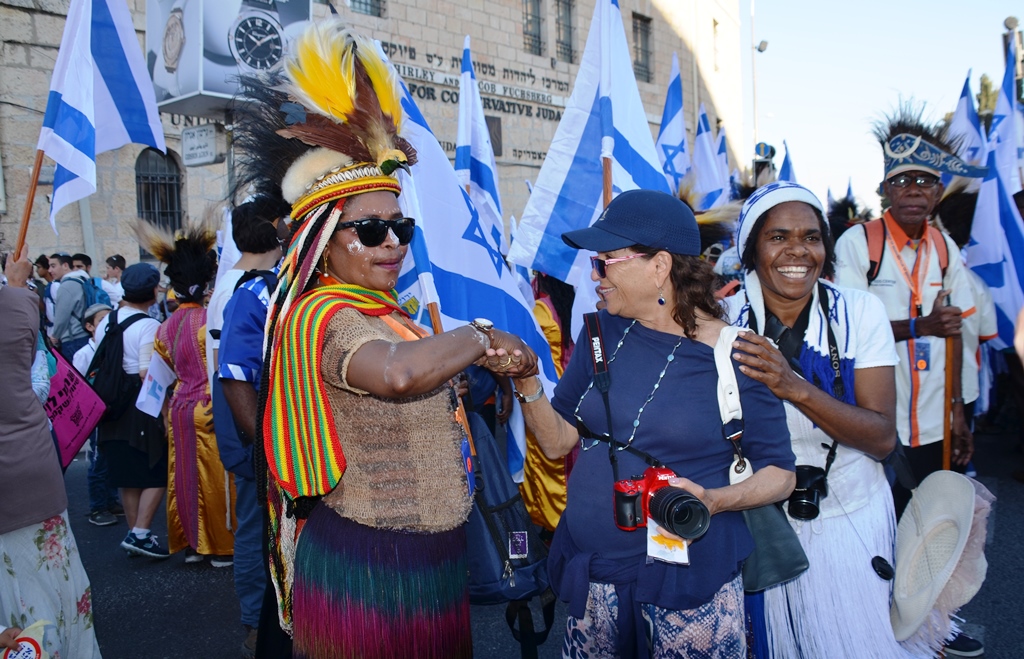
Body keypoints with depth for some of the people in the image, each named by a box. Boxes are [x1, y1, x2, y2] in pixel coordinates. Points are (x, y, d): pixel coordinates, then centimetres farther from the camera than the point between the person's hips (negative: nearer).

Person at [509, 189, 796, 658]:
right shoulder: (601, 333, 2)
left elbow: (780, 473, -4)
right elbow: (557, 442, 3)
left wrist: (713, 500, -21)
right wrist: (526, 380, -13)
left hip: (688, 581, -4)